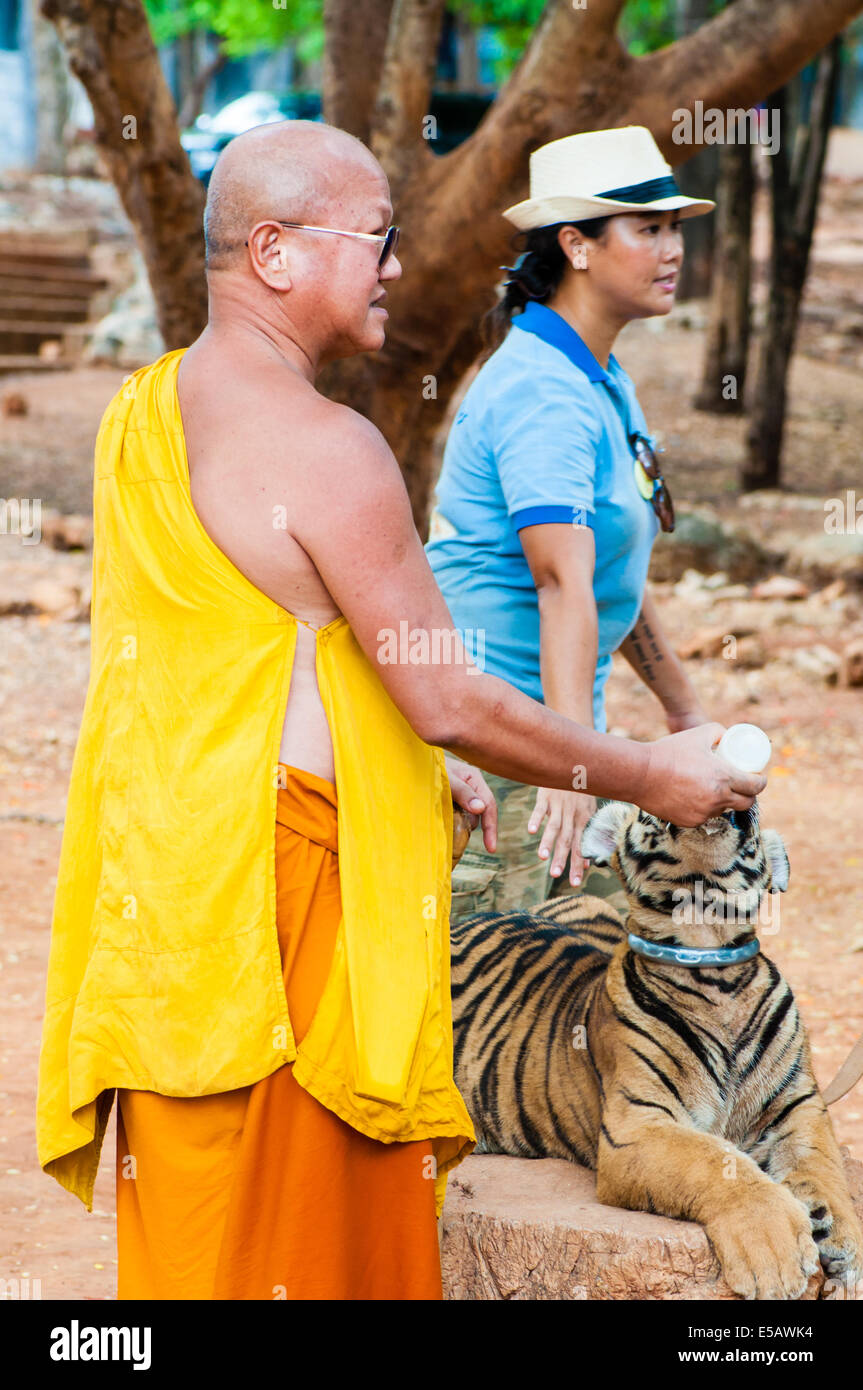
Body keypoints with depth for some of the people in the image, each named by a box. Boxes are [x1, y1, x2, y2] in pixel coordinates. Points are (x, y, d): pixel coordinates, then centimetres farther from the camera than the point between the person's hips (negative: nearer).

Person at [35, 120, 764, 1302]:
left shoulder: (142, 411, 10)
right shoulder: (325, 447, -18)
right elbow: (448, 699, -17)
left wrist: (410, 766, 22)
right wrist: (649, 777, -5)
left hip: (155, 883, 9)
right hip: (281, 885, -9)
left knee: (193, 1222, 16)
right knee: (300, 1224, 3)